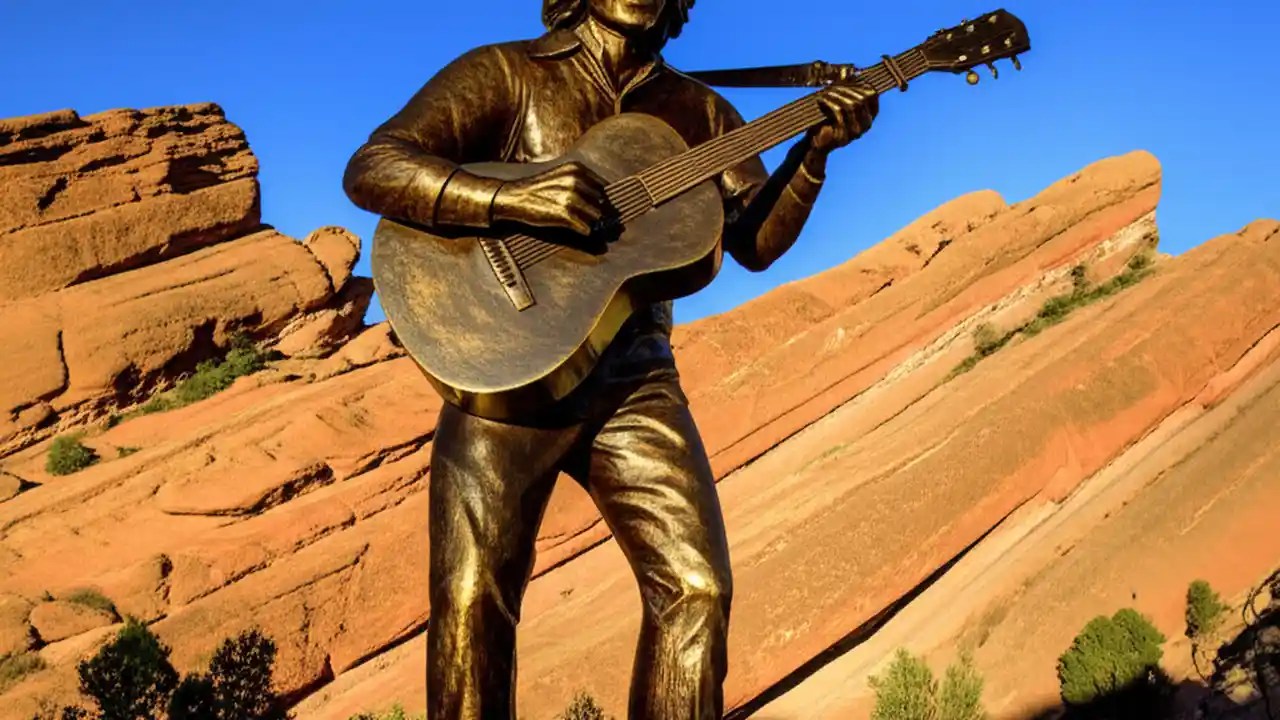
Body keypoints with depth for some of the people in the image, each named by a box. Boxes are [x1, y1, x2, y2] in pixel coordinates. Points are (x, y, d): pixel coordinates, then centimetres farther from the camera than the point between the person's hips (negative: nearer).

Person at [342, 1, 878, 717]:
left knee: (699, 587, -9)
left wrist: (813, 151, -7)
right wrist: (514, 198, -24)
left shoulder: (699, 110, 14)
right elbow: (371, 168, -9)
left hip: (634, 378, 3)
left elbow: (756, 242, 9)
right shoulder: (505, 73, 2)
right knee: (472, 601, -9)